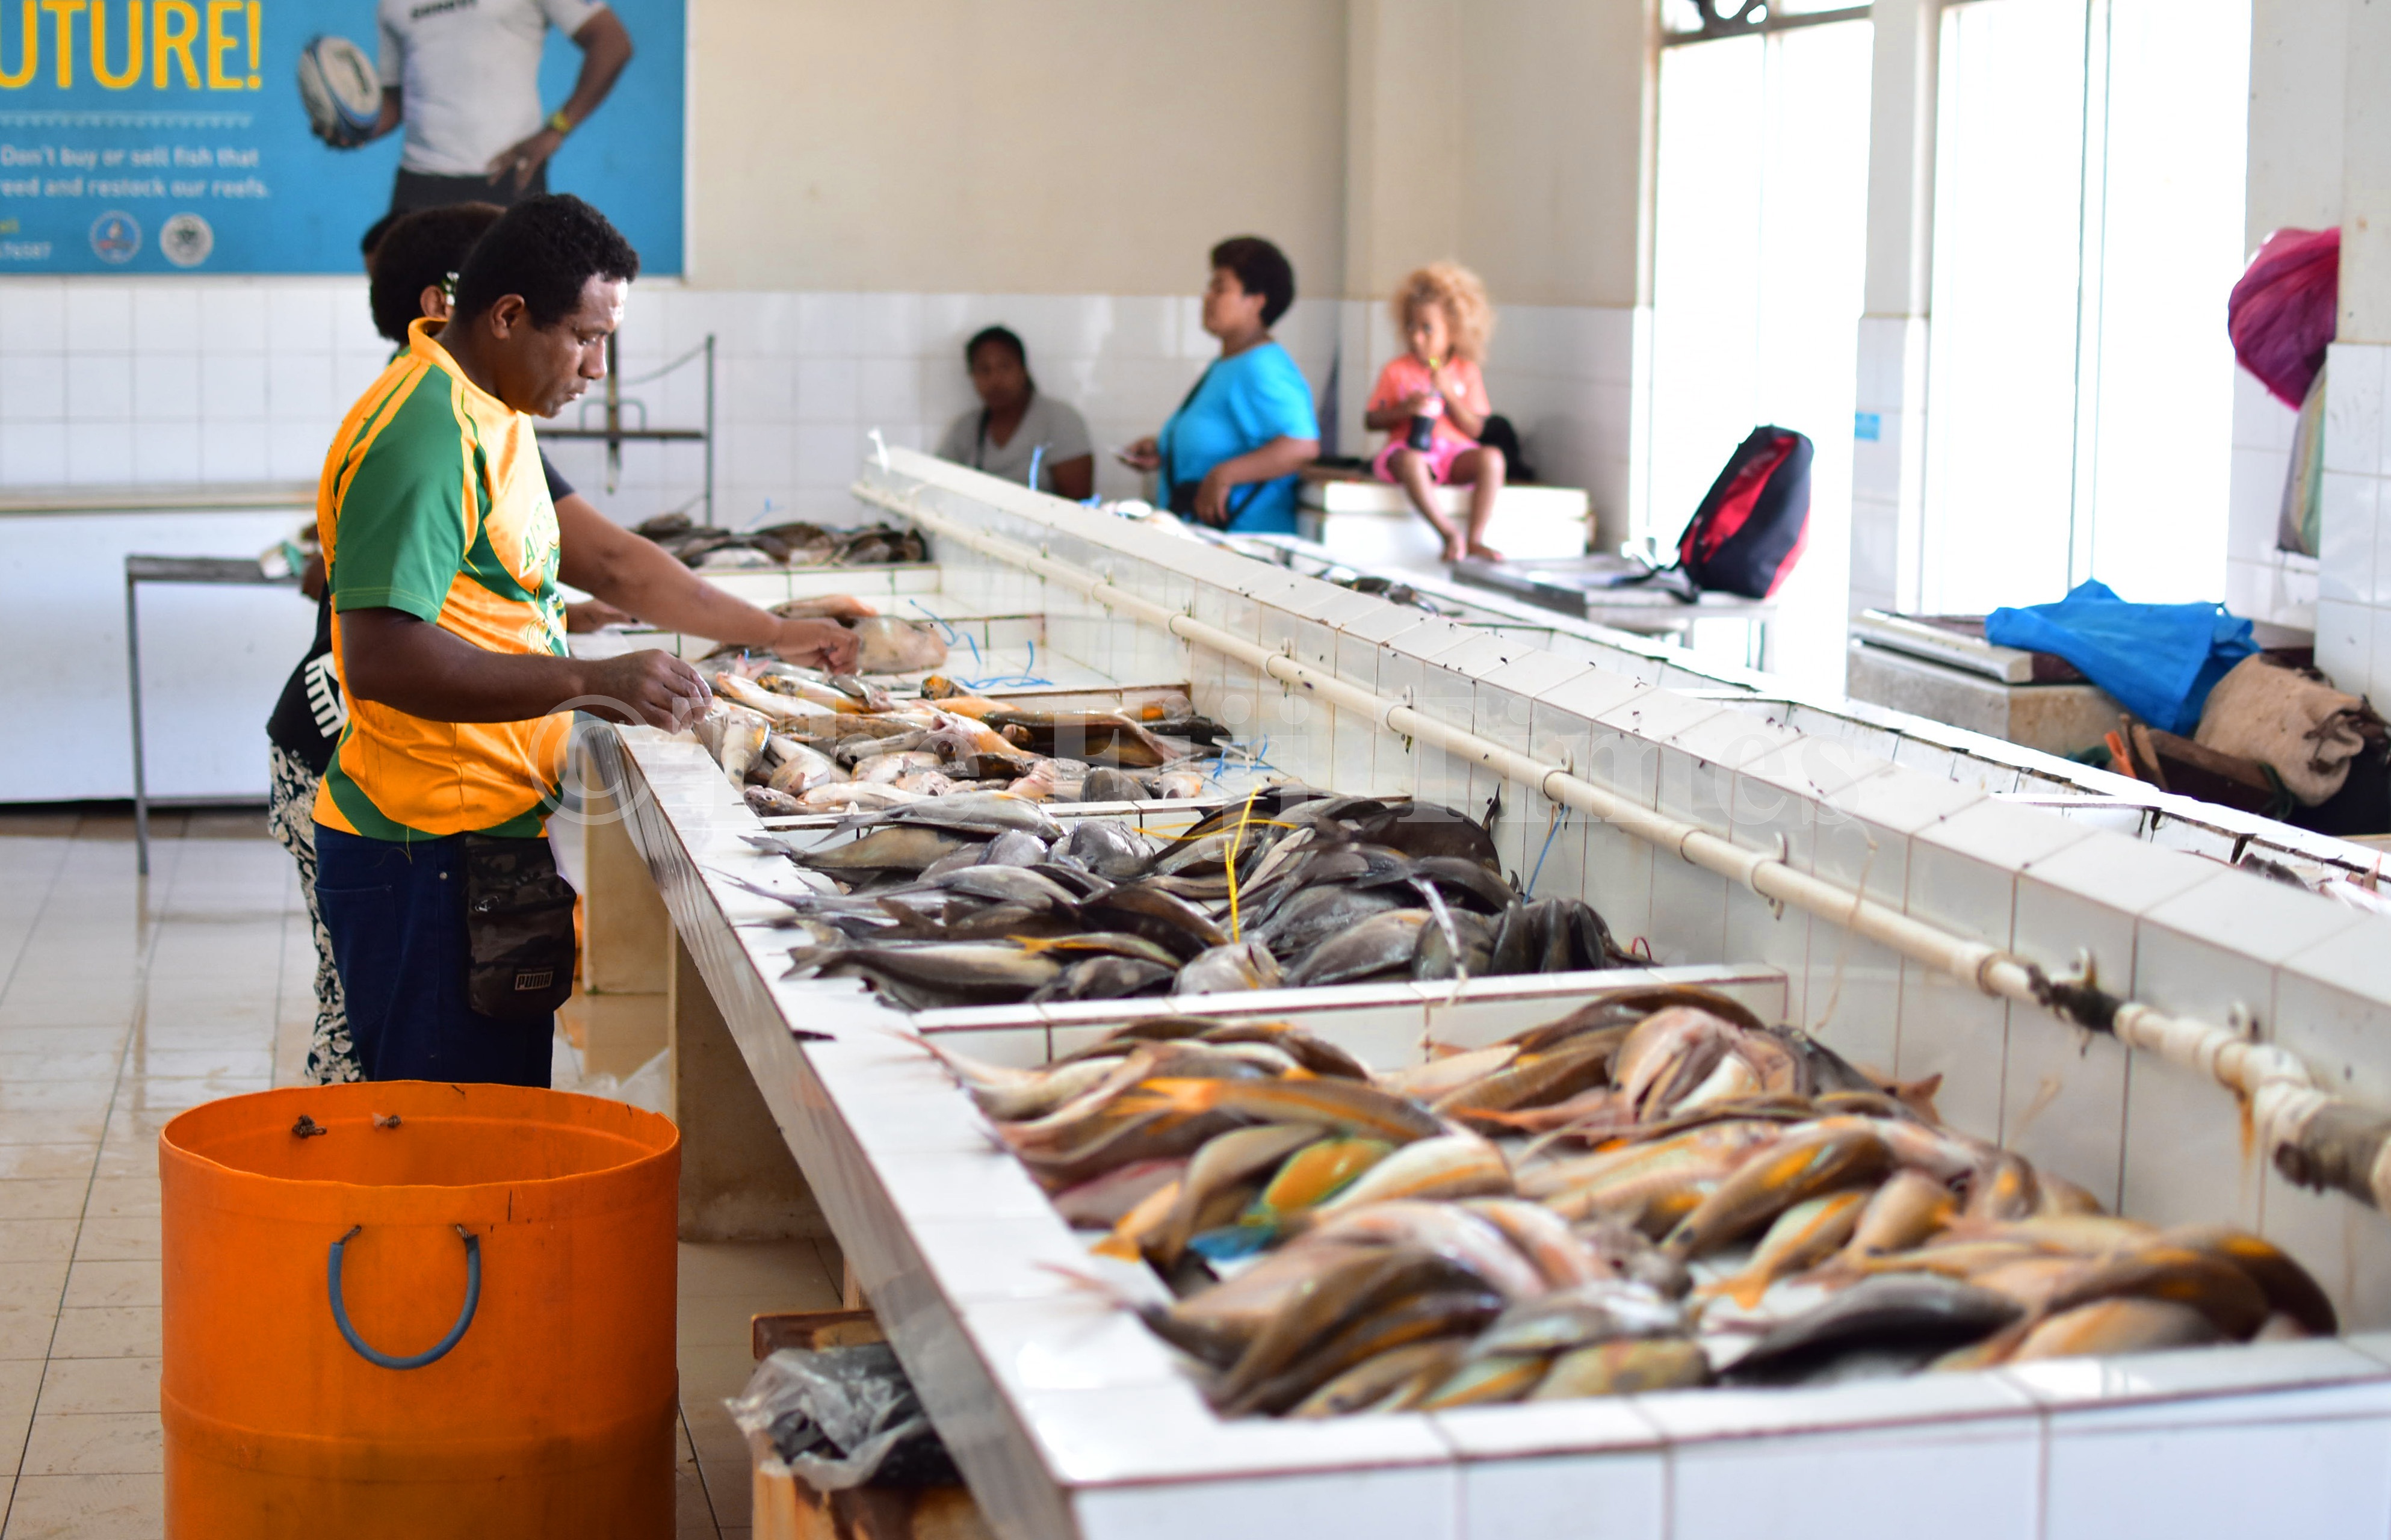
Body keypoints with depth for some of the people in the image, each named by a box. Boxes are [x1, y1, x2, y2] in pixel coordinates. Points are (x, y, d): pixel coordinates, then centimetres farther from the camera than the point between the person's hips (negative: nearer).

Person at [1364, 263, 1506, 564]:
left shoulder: (1467, 372, 8)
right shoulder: (1397, 370, 5)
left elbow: (1475, 429, 2)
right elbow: (1371, 420, 3)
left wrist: (1449, 395, -10)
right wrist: (1405, 410, -14)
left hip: (1456, 453, 2)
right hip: (1409, 449, -2)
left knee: (1491, 457, -30)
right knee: (1410, 462, -39)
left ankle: (1476, 539, -26)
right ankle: (1450, 534, -33)